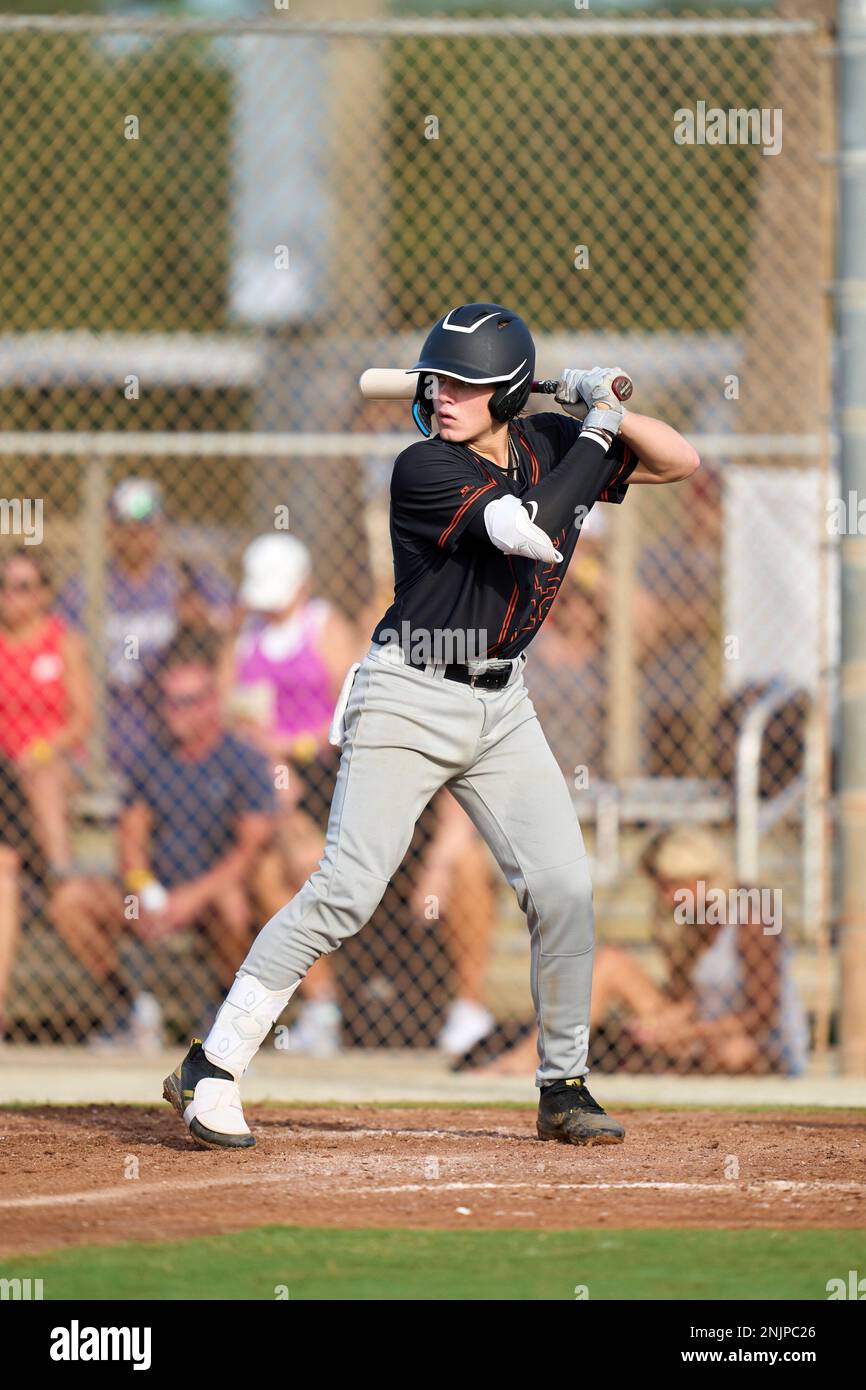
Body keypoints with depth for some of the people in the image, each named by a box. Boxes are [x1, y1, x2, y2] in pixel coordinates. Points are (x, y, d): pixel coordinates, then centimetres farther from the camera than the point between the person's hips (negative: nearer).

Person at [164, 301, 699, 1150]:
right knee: (345, 891, -15)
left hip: (501, 706, 6)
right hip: (408, 699, -6)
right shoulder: (425, 469, -16)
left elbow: (680, 462, 8)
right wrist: (599, 425, -17)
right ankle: (210, 1072, -11)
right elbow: (537, 532, -26)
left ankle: (563, 1088, 11)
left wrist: (606, 409, -9)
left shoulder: (548, 446, 3)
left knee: (563, 887, -3)